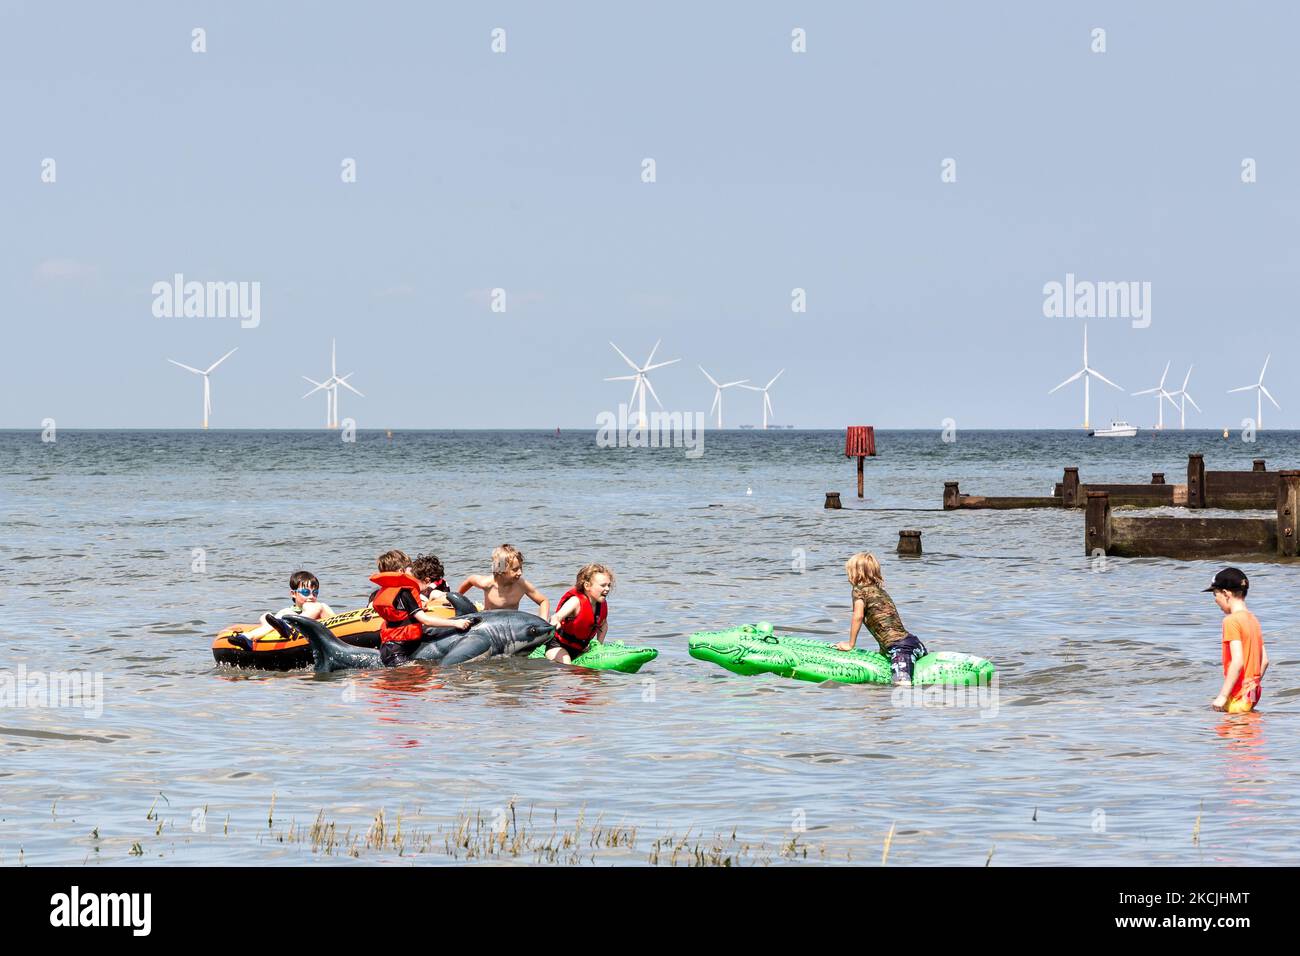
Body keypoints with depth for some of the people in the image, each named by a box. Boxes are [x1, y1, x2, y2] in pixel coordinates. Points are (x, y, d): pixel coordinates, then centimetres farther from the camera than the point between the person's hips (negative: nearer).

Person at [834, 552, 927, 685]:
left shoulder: (859, 590, 4)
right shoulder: (881, 591, 25)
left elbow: (858, 616, -6)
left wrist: (850, 644, 3)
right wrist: (883, 649, 26)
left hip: (898, 646, -9)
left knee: (902, 685, -28)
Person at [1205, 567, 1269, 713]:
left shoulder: (1231, 621, -13)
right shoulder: (1253, 619, 13)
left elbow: (1237, 662, -21)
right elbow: (1265, 660, 15)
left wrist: (1223, 696, -20)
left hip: (1238, 697, -9)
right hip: (1253, 695, 9)